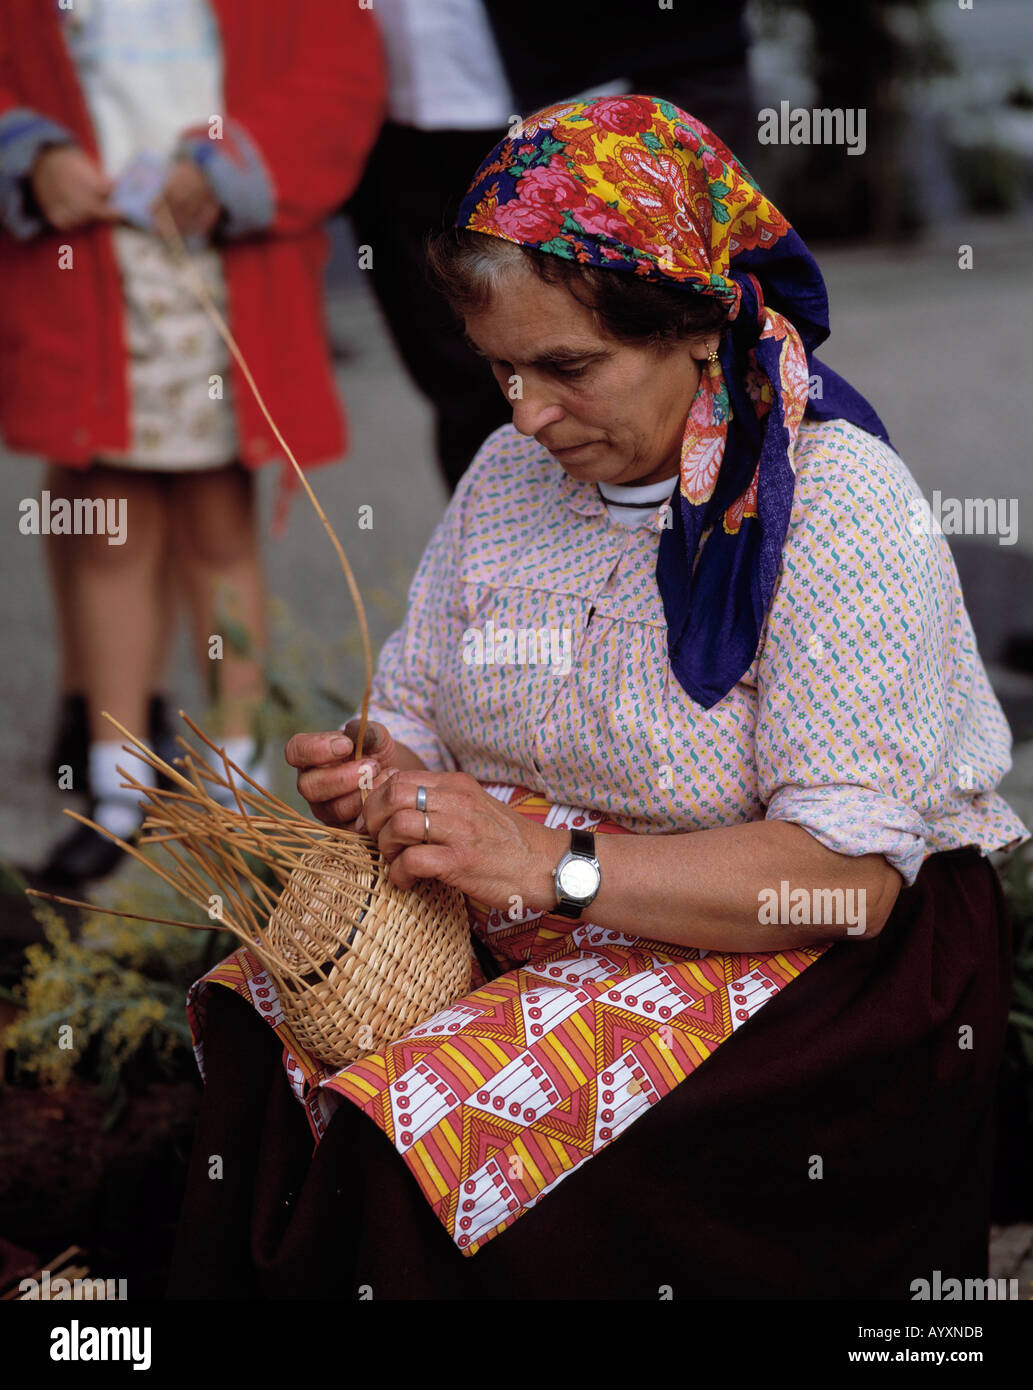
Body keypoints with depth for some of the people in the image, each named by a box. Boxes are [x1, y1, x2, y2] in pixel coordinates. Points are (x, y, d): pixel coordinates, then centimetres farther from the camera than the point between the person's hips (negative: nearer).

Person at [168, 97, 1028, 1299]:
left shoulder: (840, 501, -16)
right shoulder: (510, 472, 6)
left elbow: (847, 874, -22)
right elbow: (416, 704, 15)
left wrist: (550, 863, -28)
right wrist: (375, 773, -10)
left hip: (804, 949, -6)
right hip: (537, 911, 6)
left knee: (432, 1118, -28)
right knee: (255, 1027, -18)